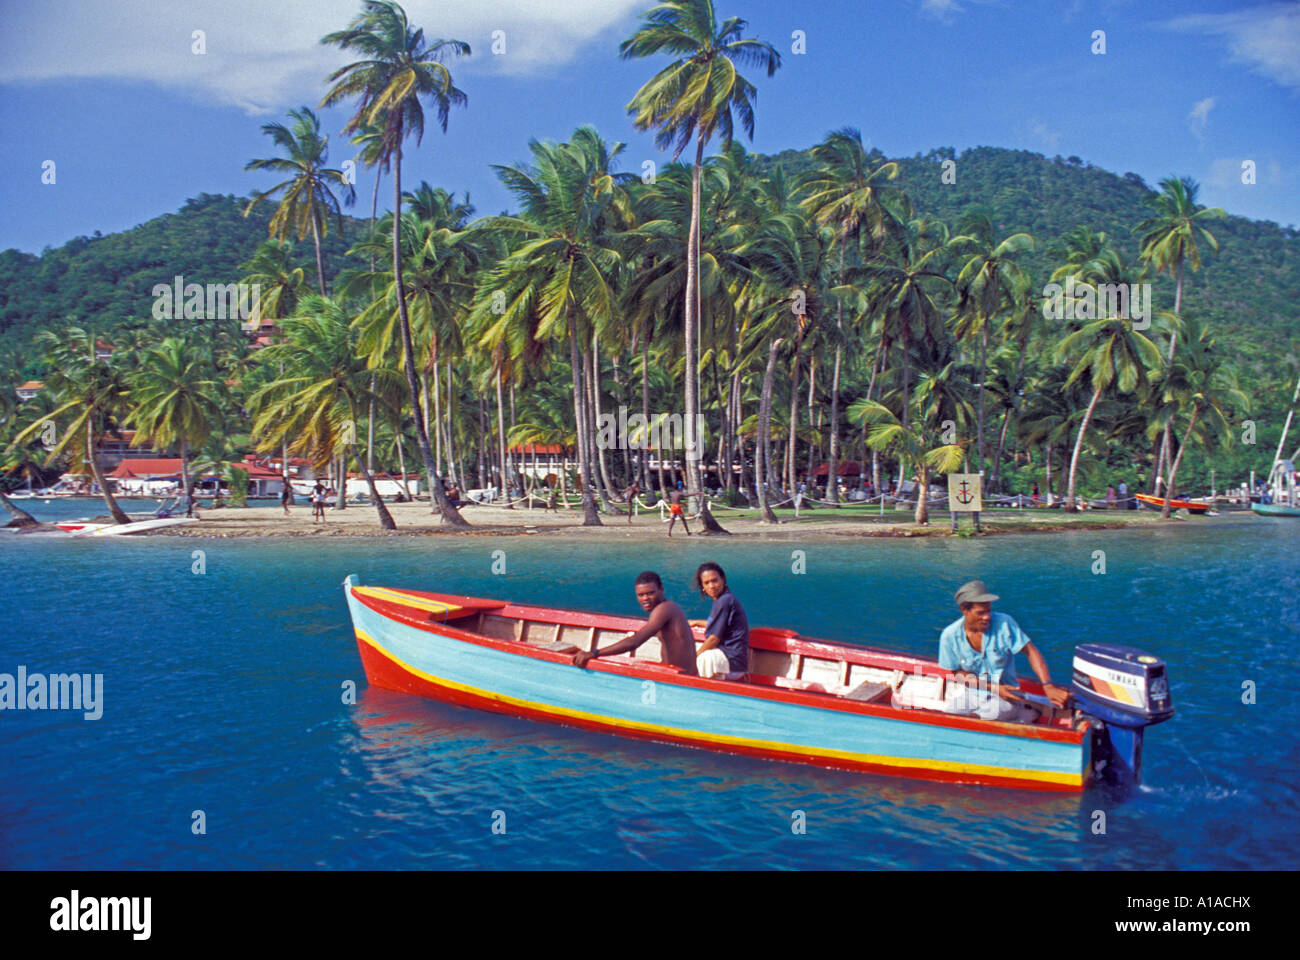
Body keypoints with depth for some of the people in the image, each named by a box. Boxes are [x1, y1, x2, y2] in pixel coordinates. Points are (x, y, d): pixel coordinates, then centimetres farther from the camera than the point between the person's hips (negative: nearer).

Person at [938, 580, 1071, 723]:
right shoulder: (950, 636, -10)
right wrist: (994, 688, -15)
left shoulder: (1003, 623, -14)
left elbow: (1031, 651, -12)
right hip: (968, 692, 3)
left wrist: (1048, 686, -24)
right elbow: (957, 674, -4)